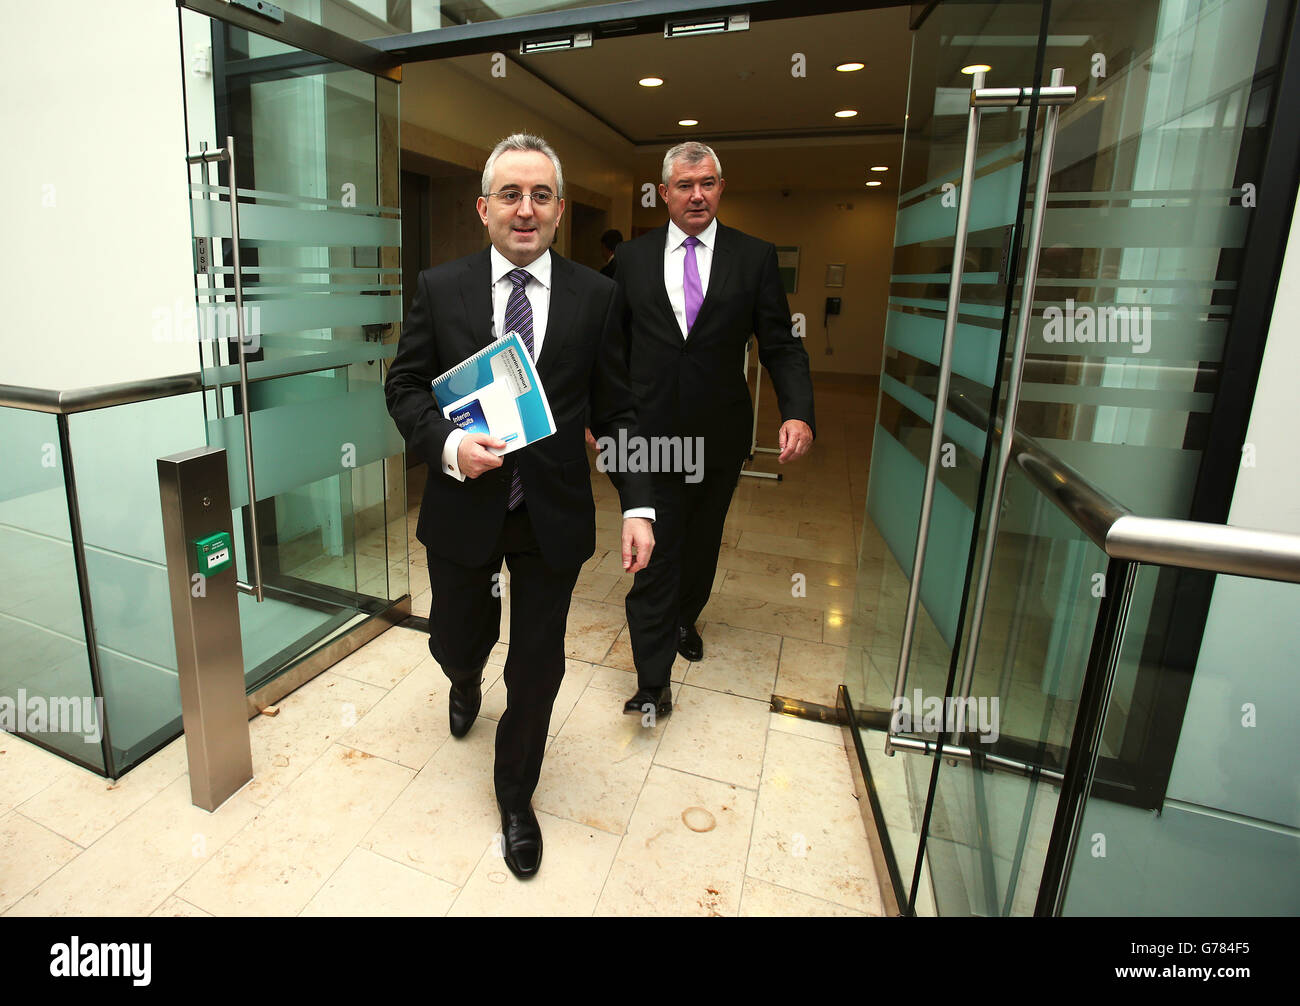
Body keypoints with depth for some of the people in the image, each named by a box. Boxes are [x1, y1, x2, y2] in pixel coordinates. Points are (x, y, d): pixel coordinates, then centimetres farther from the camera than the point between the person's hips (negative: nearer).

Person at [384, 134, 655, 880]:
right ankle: (466, 685, 61)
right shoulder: (441, 288, -1)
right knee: (455, 642, 20)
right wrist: (448, 445, -17)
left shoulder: (597, 297, -2)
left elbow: (616, 412, -2)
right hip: (463, 507, 1)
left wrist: (639, 506, -11)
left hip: (554, 516, 0)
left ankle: (516, 798, 37)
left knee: (537, 667, 10)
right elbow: (403, 386, 3)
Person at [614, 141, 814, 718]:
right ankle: (653, 681, 8)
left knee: (702, 544, 19)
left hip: (719, 434, 1)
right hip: (650, 431, -1)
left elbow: (781, 346, -2)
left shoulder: (755, 257, 1)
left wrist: (798, 411, -18)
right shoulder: (632, 257, 3)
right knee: (654, 553, -2)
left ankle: (685, 618, 46)